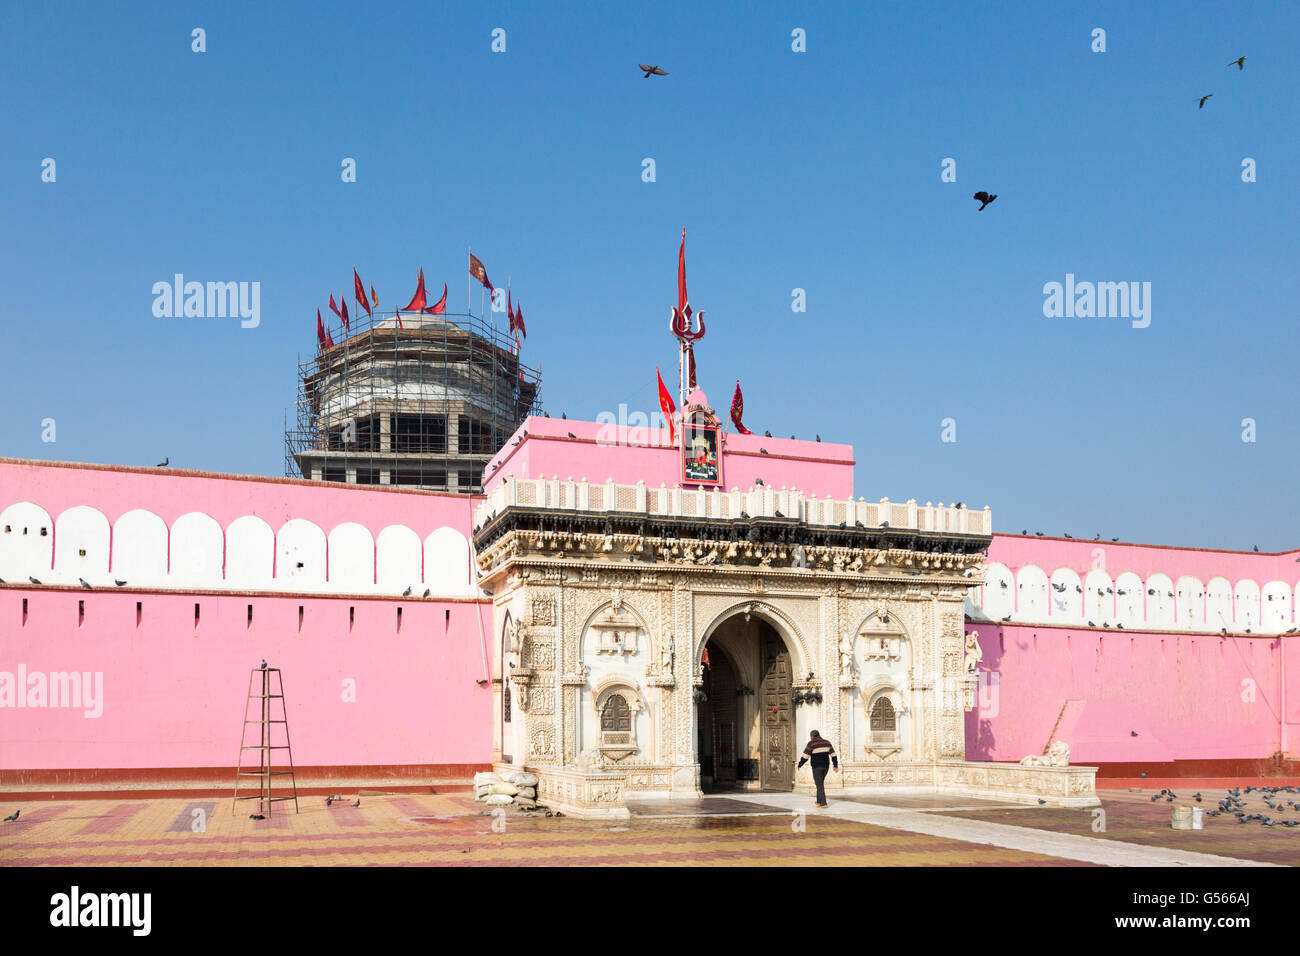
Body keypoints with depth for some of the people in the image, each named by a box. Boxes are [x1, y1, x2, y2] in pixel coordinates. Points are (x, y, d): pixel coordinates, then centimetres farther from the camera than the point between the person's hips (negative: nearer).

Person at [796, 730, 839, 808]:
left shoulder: (811, 744, -11)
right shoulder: (827, 742, 4)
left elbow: (805, 757, -12)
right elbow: (833, 755, 5)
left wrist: (799, 765, -1)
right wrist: (836, 766, 11)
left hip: (816, 767, -6)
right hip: (825, 766, 6)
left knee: (820, 785, -2)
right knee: (820, 783, 21)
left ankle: (823, 803, -10)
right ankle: (819, 801, 26)